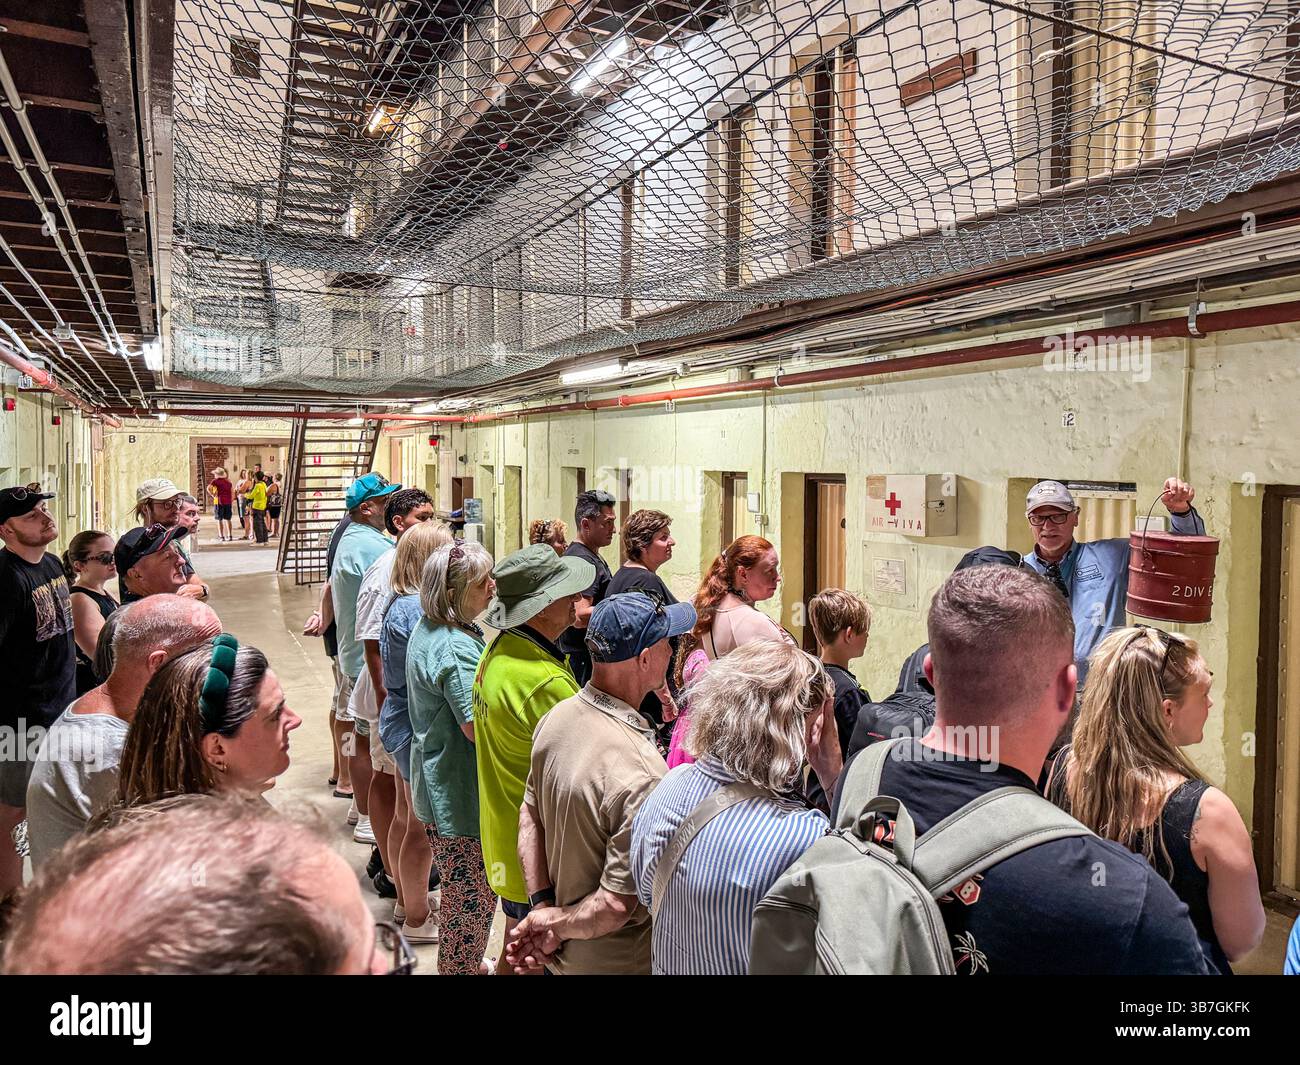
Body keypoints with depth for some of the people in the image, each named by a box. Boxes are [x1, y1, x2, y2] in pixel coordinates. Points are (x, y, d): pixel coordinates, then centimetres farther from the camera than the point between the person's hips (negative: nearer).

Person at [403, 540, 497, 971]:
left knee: (461, 889, 26)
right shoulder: (457, 649, -27)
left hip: (434, 782, 11)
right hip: (463, 794, -11)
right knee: (472, 895, 6)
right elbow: (479, 727, -29)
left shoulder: (427, 628, 5)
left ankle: (458, 963, 44)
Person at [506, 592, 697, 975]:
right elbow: (618, 905, -30)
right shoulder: (641, 775, -34)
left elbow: (530, 814, 1)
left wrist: (542, 903, -1)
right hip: (616, 960, -6)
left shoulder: (556, 717, -10)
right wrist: (557, 923, -13)